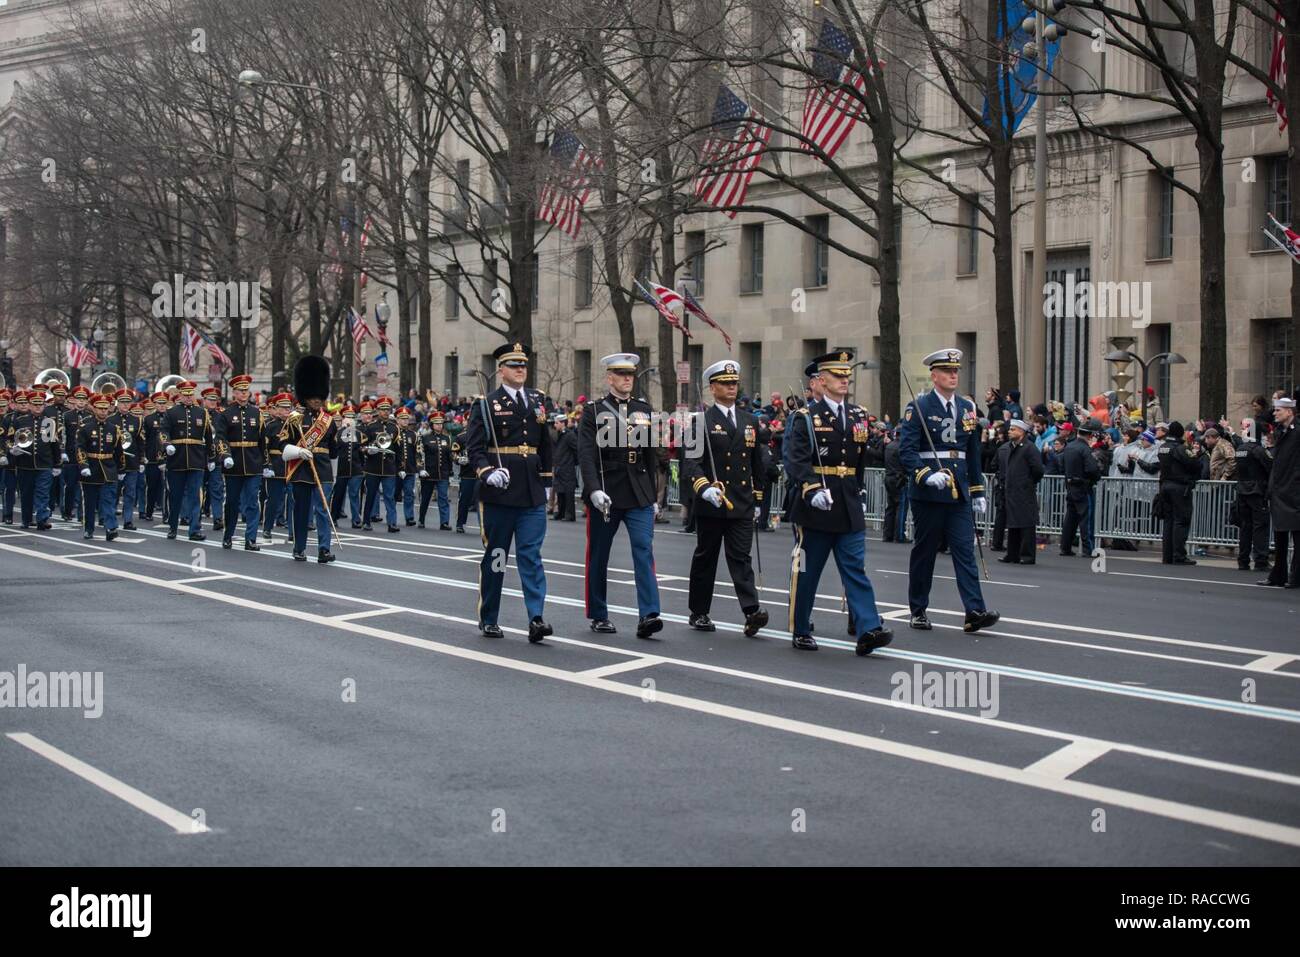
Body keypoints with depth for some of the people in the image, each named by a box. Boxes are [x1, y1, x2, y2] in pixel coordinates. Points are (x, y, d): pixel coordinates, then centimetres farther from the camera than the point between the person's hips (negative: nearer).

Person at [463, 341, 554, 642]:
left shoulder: (539, 401, 11)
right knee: (495, 556, 7)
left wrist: (546, 481, 17)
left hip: (532, 494, 3)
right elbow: (473, 447, -8)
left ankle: (536, 618, -10)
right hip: (498, 493, -3)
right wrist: (488, 472, -24)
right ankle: (488, 619, 19)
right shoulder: (485, 405, -2)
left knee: (531, 555, -4)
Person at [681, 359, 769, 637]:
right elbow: (691, 461, -13)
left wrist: (757, 499, 18)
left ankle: (752, 611, -15)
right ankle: (698, 613, 18)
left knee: (741, 557, -5)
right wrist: (704, 488, -28)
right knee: (705, 558, 8)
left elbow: (757, 464, 20)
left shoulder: (750, 421, 13)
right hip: (711, 505, -3)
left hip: (742, 506, 3)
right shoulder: (701, 421, -4)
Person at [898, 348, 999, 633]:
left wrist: (978, 491, 17)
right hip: (928, 493, -4)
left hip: (959, 492, 4)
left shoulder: (967, 408, 13)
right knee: (924, 551, 5)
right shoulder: (918, 407, -5)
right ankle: (918, 611, 16)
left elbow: (973, 454, 18)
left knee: (965, 550, -4)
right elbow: (907, 451, -13)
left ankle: (974, 612, -10)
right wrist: (927, 475, -27)